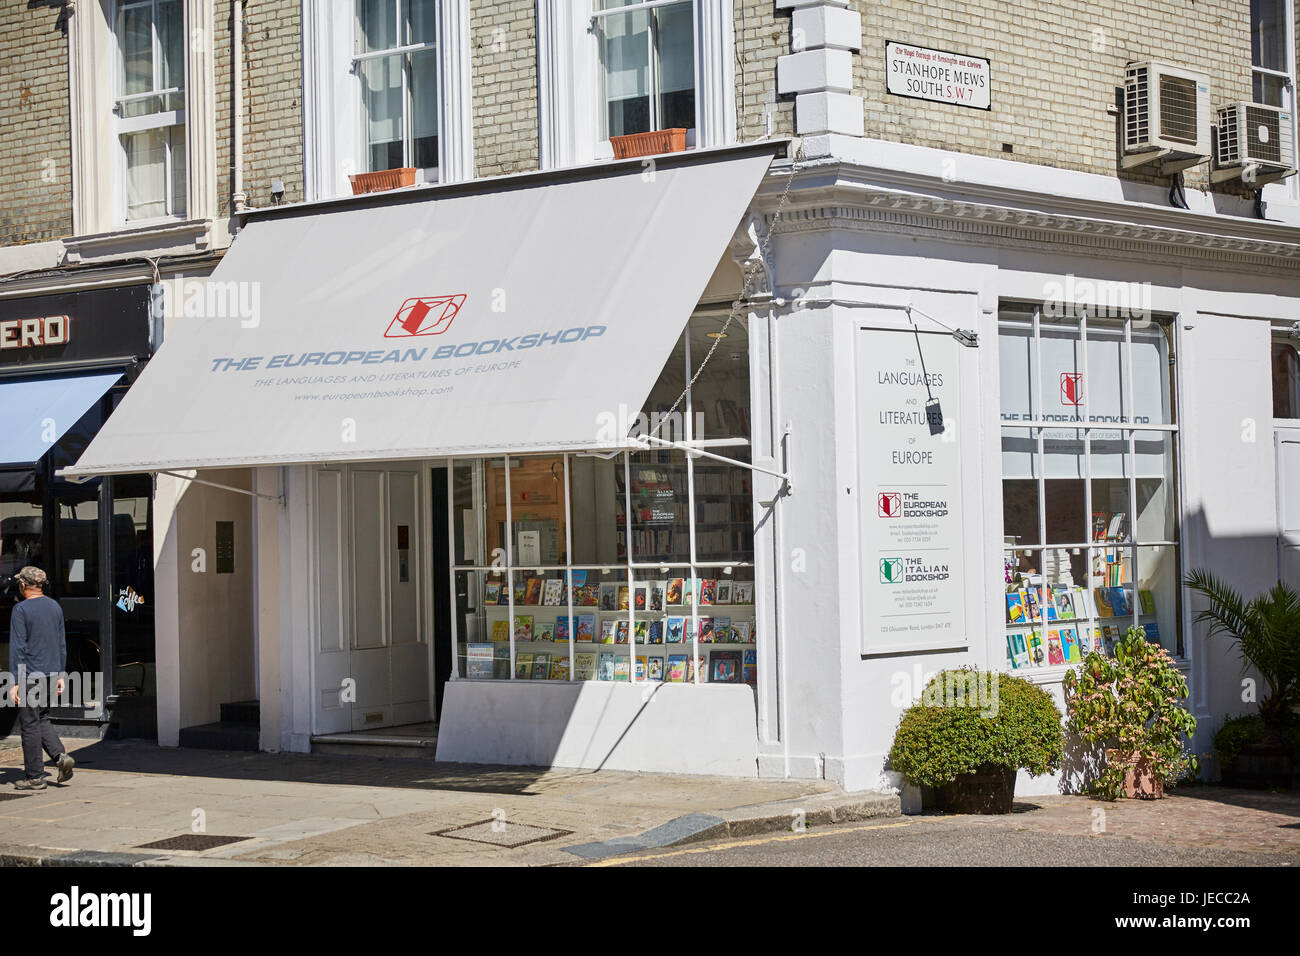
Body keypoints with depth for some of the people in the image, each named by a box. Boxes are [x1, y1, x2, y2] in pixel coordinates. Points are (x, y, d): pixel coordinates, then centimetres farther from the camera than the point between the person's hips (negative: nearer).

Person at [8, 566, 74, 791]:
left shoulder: (21, 609, -11)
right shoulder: (55, 607, 10)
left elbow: (17, 647, -14)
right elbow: (62, 644, 15)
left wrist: (15, 682, -14)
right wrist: (60, 674, 20)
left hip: (30, 674, -7)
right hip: (51, 672, 7)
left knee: (30, 724, 0)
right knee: (41, 720, 18)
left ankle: (35, 777, 4)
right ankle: (61, 755, -2)